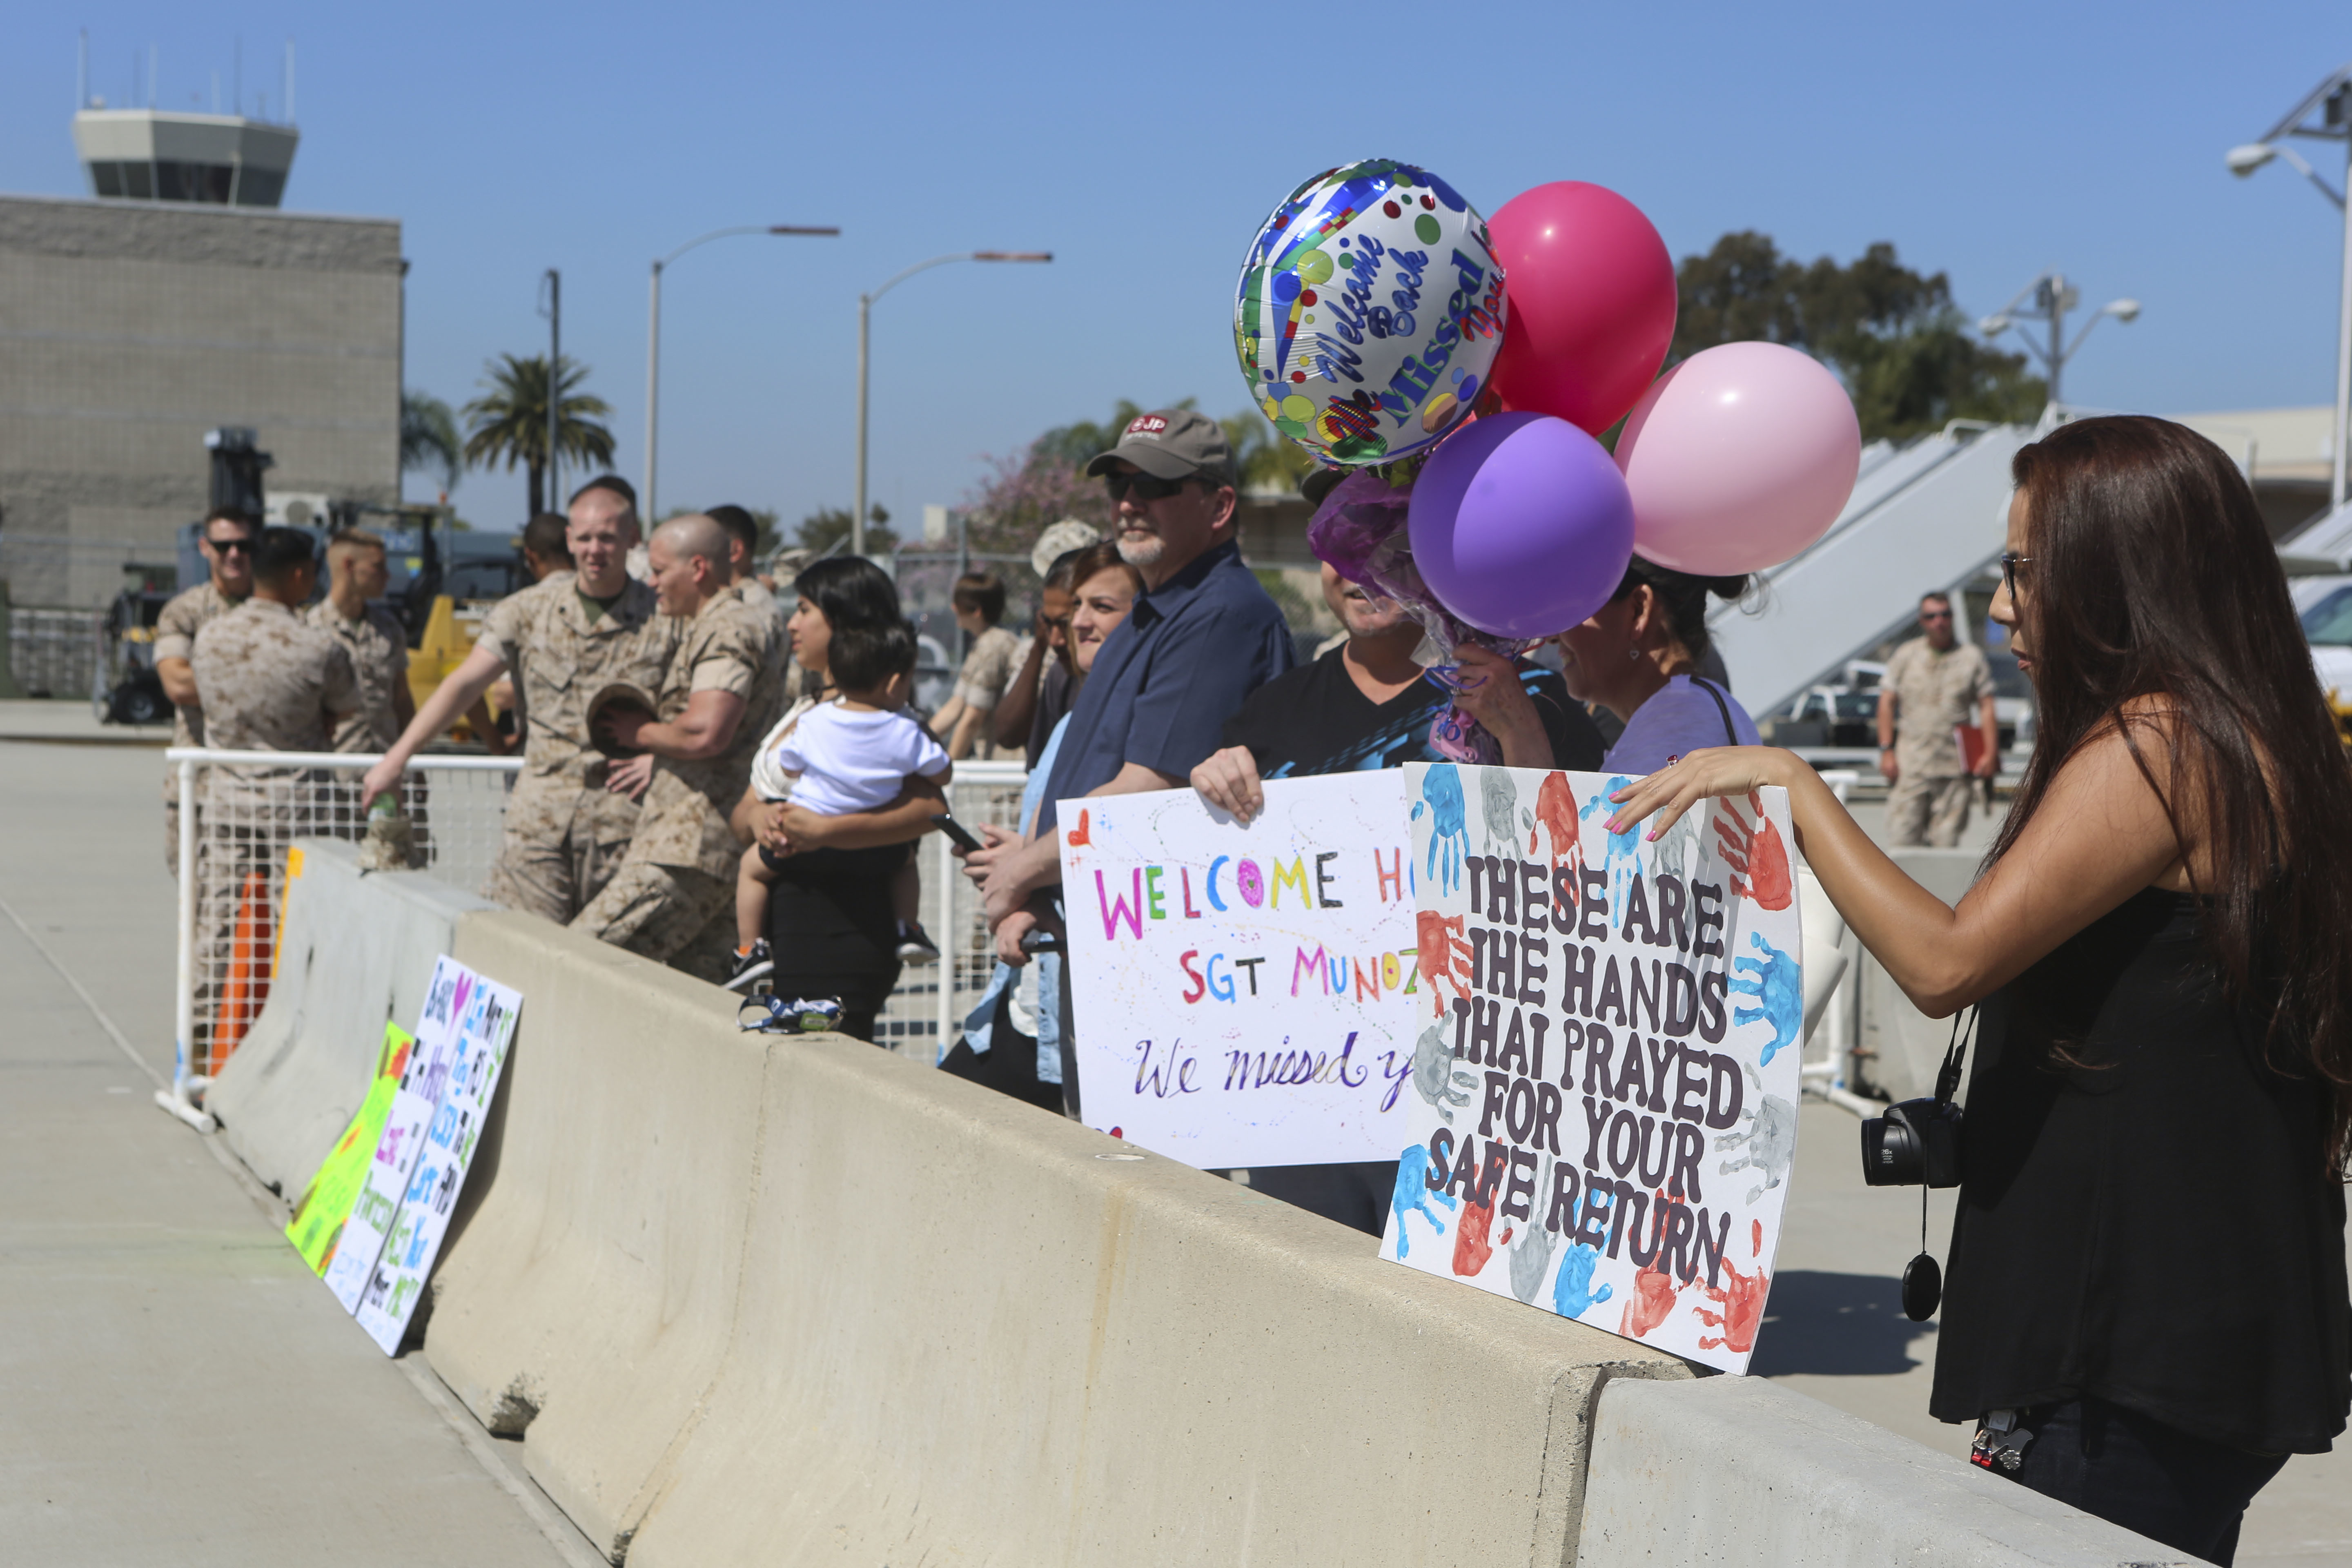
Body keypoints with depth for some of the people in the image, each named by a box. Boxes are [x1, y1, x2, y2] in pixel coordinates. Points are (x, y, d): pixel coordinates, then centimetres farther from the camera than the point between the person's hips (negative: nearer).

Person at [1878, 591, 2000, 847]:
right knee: (1904, 836, -8)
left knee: (1947, 842, -3)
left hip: (1956, 766, 0)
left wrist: (1990, 753, -3)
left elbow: (1987, 708, 7)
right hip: (1911, 764, 0)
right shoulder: (1905, 656, 10)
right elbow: (1887, 703, 9)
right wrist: (1887, 751, 0)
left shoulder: (1972, 657, 9)